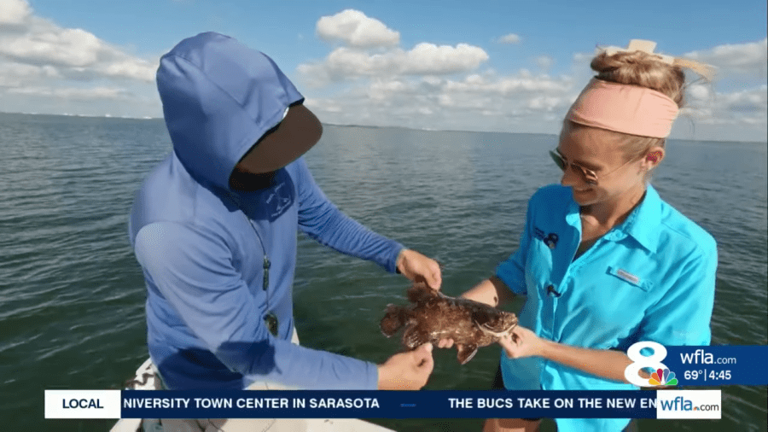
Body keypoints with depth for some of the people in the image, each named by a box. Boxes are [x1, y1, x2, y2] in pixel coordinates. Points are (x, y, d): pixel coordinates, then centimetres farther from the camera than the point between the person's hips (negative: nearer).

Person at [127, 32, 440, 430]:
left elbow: (321, 218, 0)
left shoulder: (278, 163, -19)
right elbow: (249, 352, -31)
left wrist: (396, 255, -14)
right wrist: (376, 379, -28)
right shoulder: (173, 227, -38)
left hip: (279, 343, 6)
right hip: (215, 379, -5)